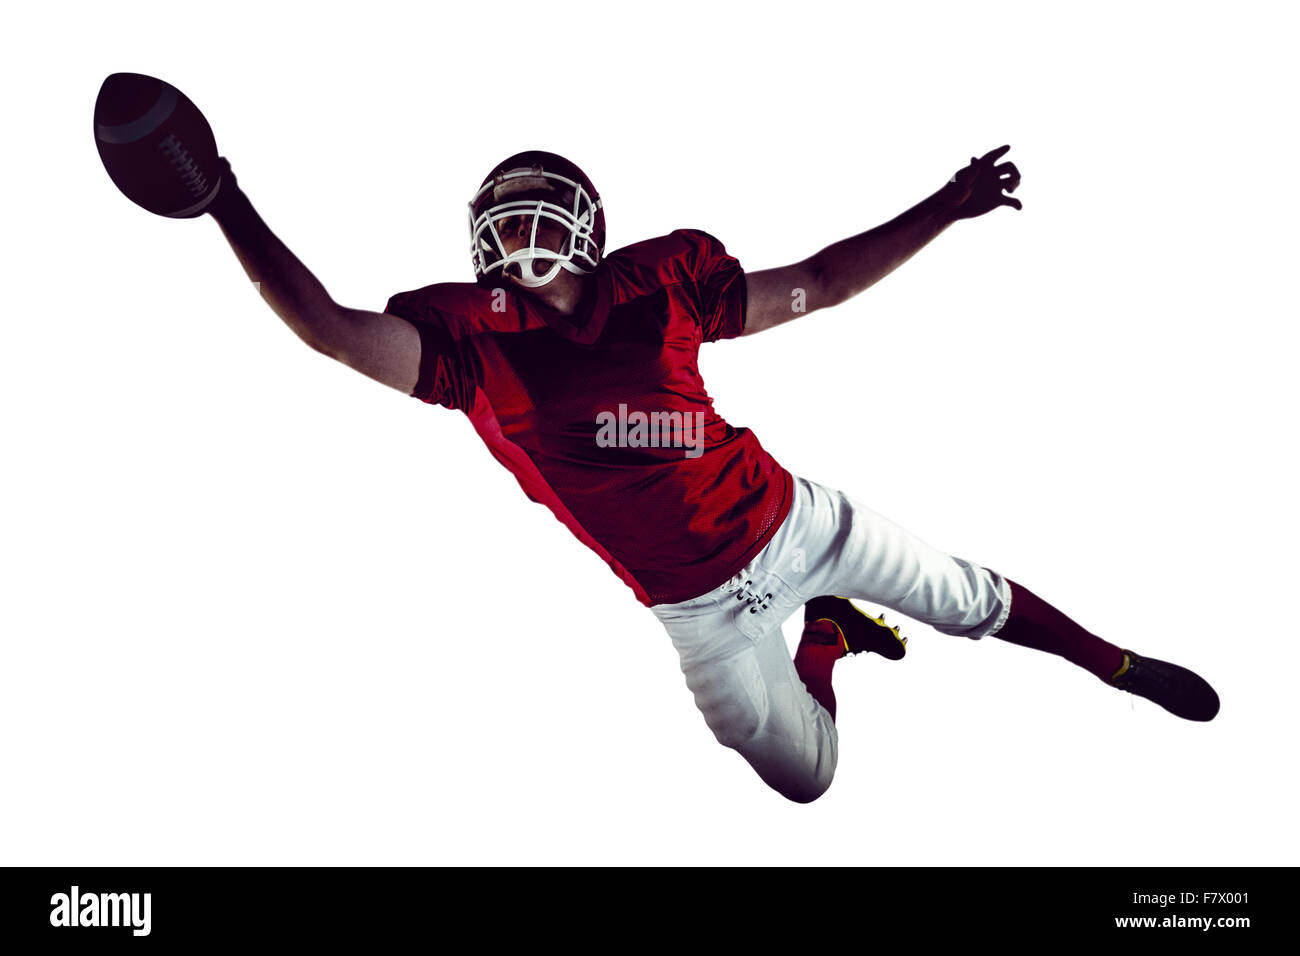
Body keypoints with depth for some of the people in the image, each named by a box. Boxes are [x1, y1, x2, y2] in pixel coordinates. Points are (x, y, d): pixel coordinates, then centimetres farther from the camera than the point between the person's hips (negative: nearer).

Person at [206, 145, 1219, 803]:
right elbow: (332, 328, -25)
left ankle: (1123, 665, 43)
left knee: (971, 600, 13)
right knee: (805, 777, 10)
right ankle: (825, 638, 41)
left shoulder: (659, 283, -9)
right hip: (701, 610, 0)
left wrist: (945, 209, -4)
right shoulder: (473, 342, -13)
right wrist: (226, 203, -33)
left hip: (796, 521, 1)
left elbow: (818, 283, -1)